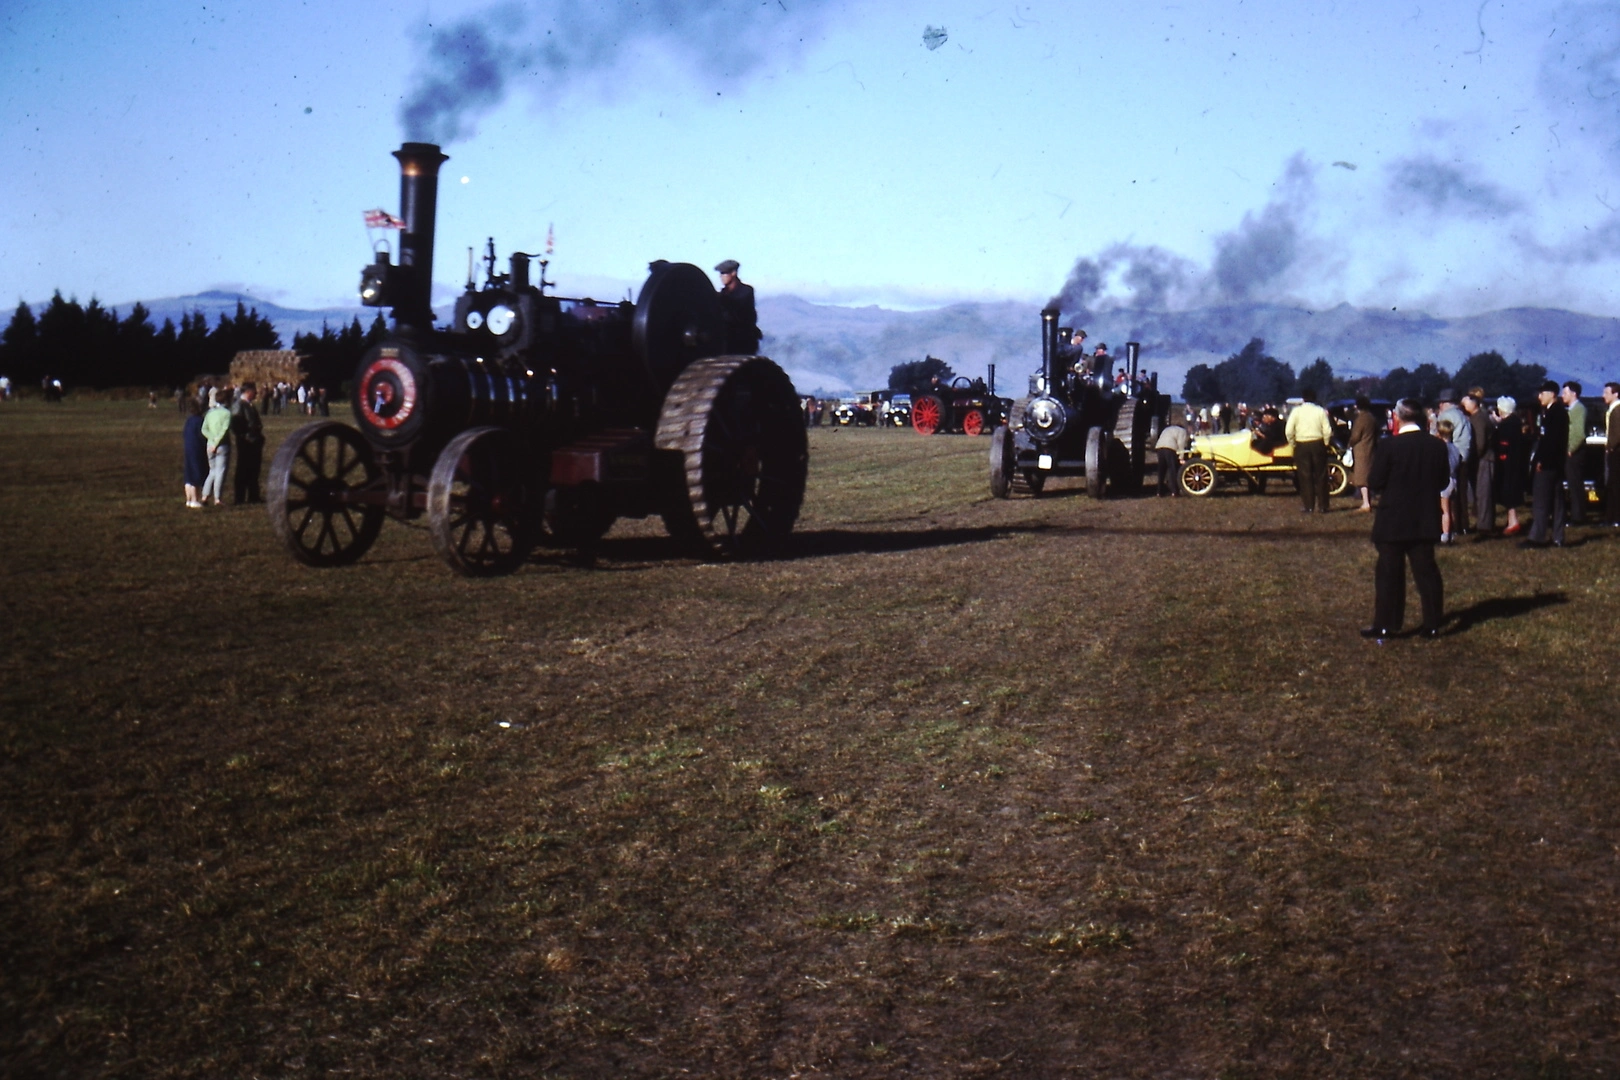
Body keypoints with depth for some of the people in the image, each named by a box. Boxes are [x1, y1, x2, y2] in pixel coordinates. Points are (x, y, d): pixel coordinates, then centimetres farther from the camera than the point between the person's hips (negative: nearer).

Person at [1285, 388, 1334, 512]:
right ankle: (1321, 506, 9)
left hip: (1301, 446, -1)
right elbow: (1327, 431, -7)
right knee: (1320, 477, 9)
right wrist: (1325, 444, 9)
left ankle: (1309, 507, 1)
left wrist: (1293, 444, 4)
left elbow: (1288, 432, -10)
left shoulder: (1296, 411, -4)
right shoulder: (1321, 411, -3)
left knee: (1305, 477, 4)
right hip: (1318, 444, 1)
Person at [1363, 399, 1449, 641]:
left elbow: (1375, 483, -12)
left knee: (1389, 573, 3)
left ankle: (1384, 626, 5)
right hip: (1425, 520, 4)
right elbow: (1443, 482, 6)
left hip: (1393, 521, -4)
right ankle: (1432, 625, 13)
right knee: (1426, 571, 10)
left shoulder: (1388, 446, -15)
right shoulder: (1436, 445, -1)